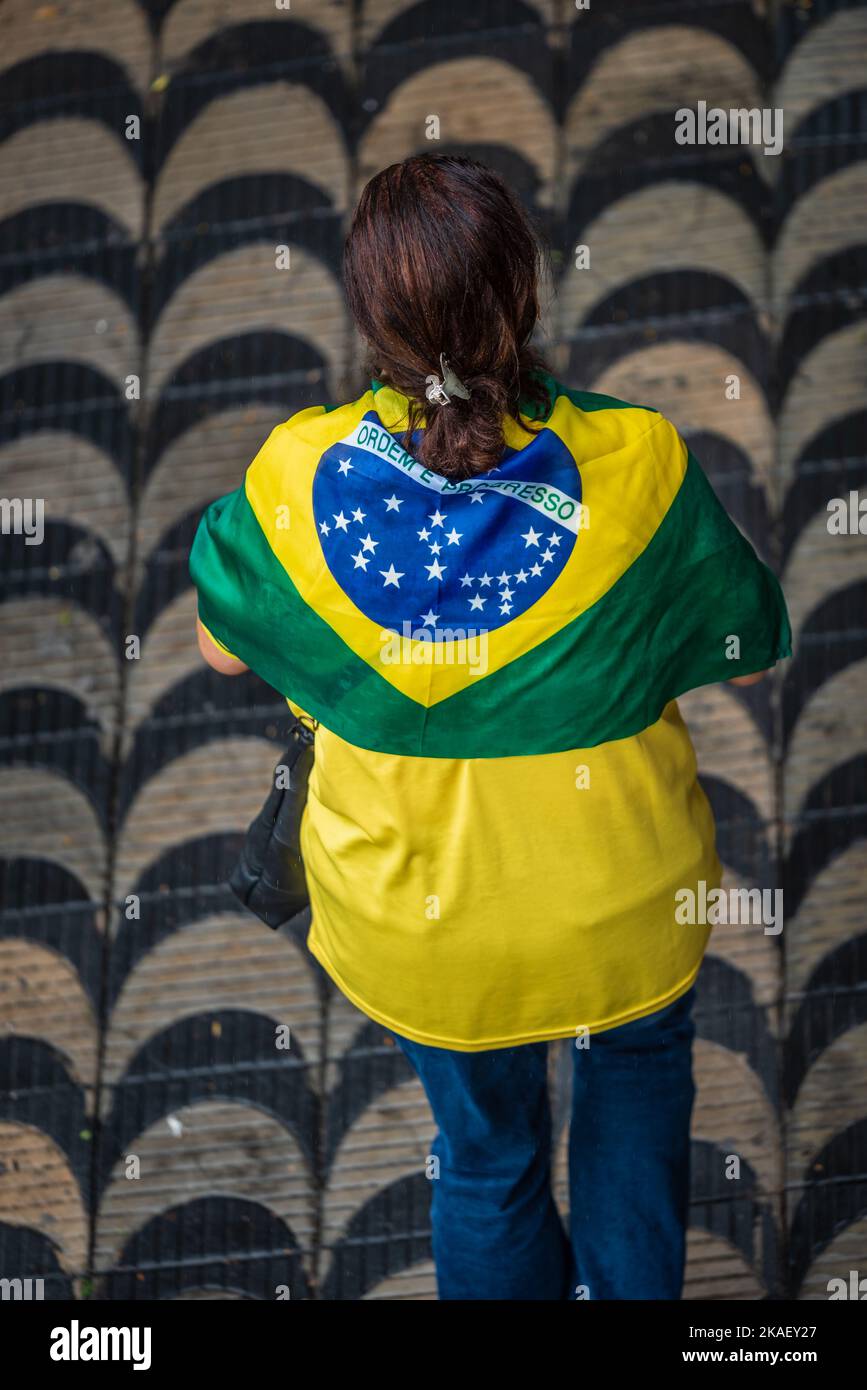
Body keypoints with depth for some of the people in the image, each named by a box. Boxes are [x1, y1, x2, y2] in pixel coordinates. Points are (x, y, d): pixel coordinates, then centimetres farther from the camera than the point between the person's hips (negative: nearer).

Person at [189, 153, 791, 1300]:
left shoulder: (296, 483, -25)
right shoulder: (634, 471, -27)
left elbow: (221, 645, -4)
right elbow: (754, 647, -10)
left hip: (414, 934, 1)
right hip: (619, 909, 0)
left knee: (486, 1150, 28)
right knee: (636, 1077, 35)